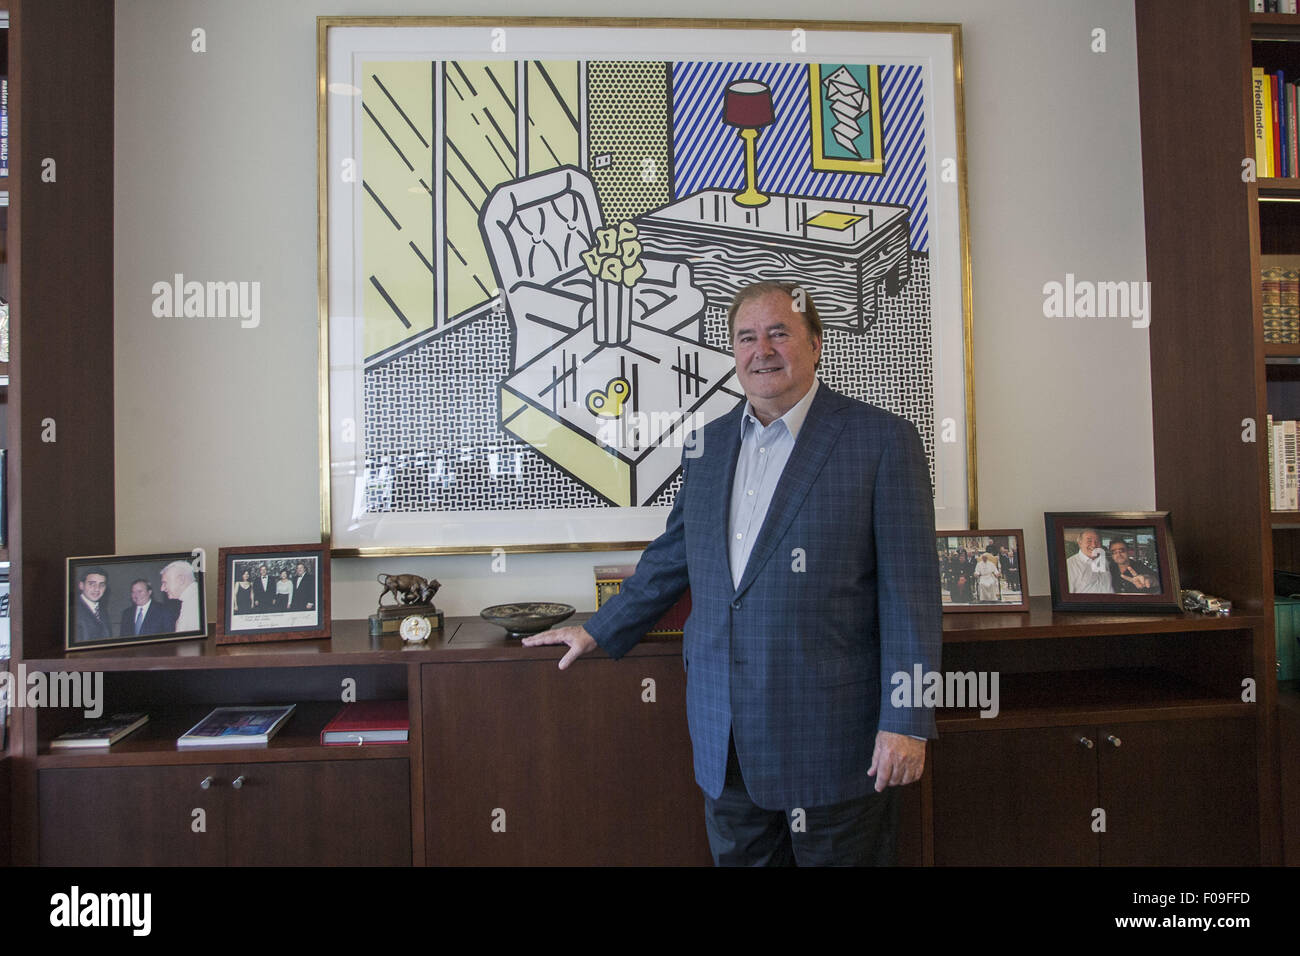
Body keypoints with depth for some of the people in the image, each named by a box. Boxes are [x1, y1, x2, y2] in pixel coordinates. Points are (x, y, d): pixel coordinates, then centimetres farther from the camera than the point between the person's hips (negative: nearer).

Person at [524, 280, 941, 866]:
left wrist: (906, 723, -13)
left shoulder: (881, 439, -7)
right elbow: (671, 558, 19)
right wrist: (599, 632, 21)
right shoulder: (708, 444, 10)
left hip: (831, 734, -4)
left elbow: (910, 591, -9)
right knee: (737, 857, 17)